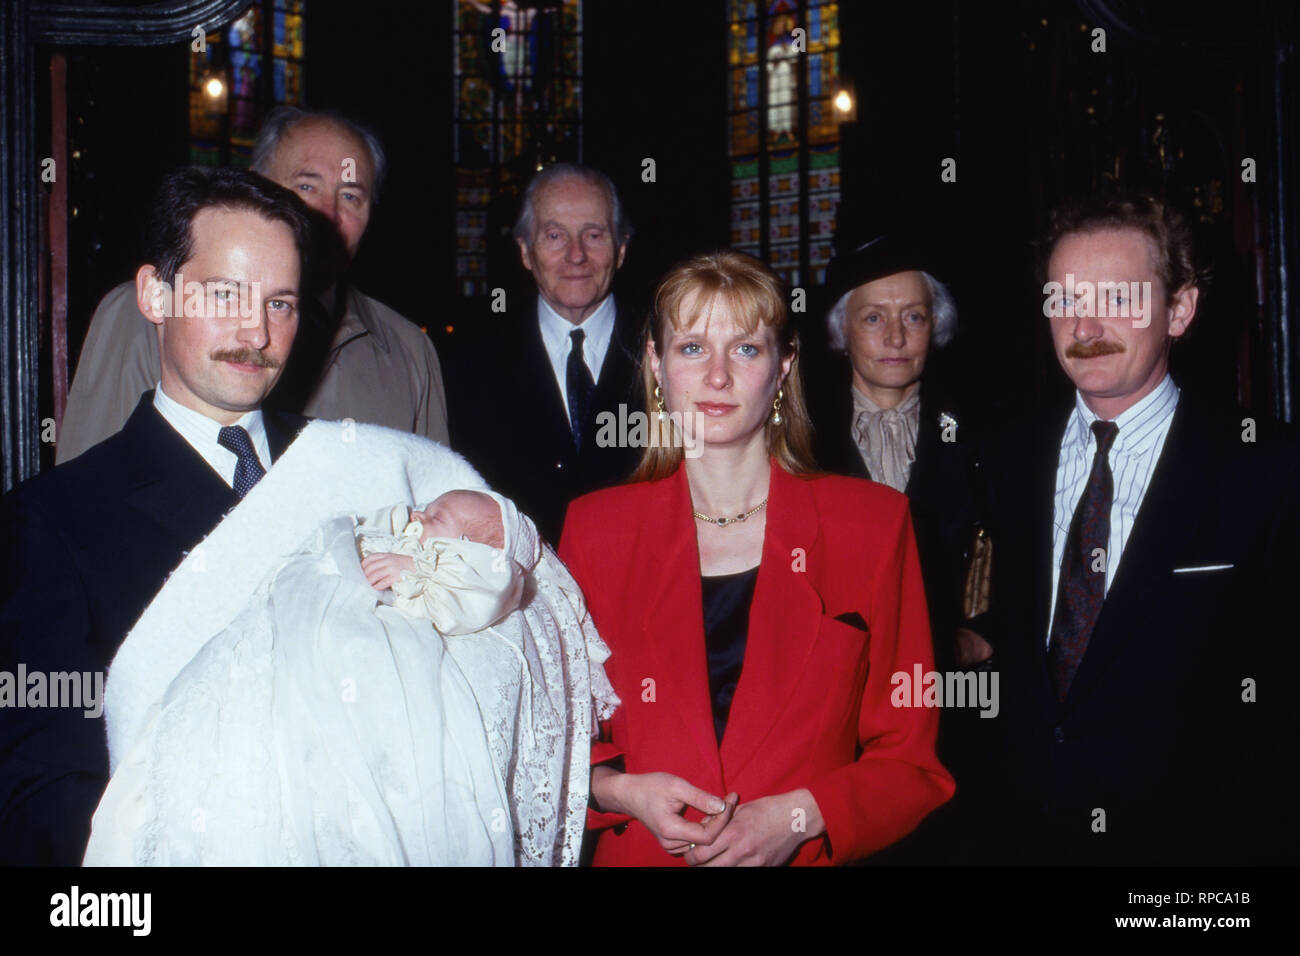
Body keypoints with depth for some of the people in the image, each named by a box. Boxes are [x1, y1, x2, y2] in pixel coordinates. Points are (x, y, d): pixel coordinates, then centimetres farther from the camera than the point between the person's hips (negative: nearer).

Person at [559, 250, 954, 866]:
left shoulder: (874, 524, 1)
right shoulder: (594, 527, 4)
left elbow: (911, 759, 2)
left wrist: (800, 816, -12)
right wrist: (621, 791, -8)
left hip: (811, 853, -1)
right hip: (640, 850, 1)